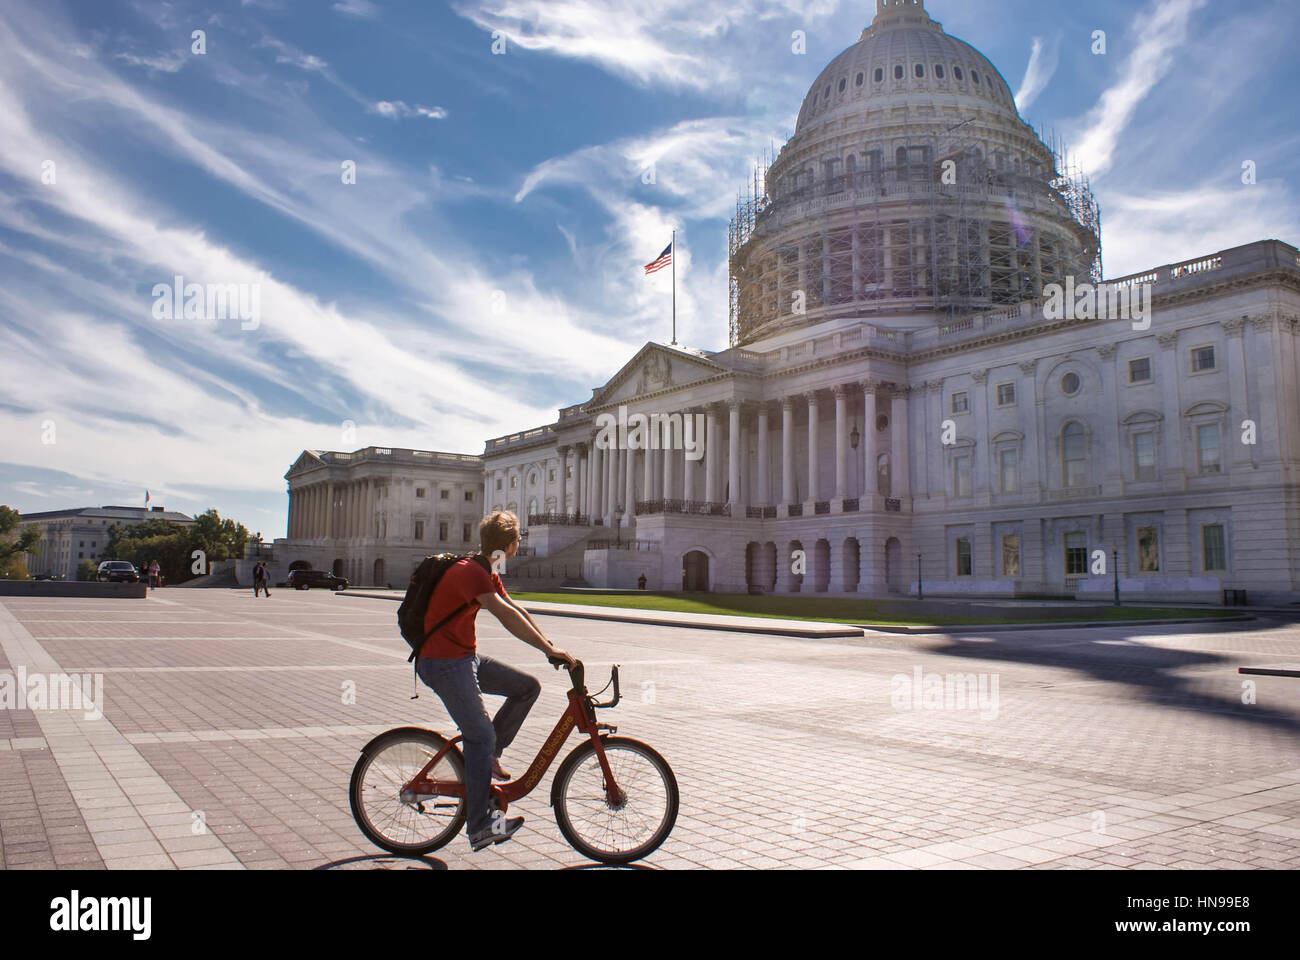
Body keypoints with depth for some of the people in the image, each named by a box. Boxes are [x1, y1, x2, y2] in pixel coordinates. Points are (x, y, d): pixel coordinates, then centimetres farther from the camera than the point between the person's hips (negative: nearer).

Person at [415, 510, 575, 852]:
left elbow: (516, 610, 12)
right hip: (443, 663, -9)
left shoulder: (486, 573, 10)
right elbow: (506, 615, -33)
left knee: (528, 686, 4)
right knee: (481, 736, -9)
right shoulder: (469, 572, -22)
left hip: (465, 657, 9)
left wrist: (550, 646, 6)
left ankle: (489, 755, 11)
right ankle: (480, 826, -2)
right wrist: (549, 649, -35)